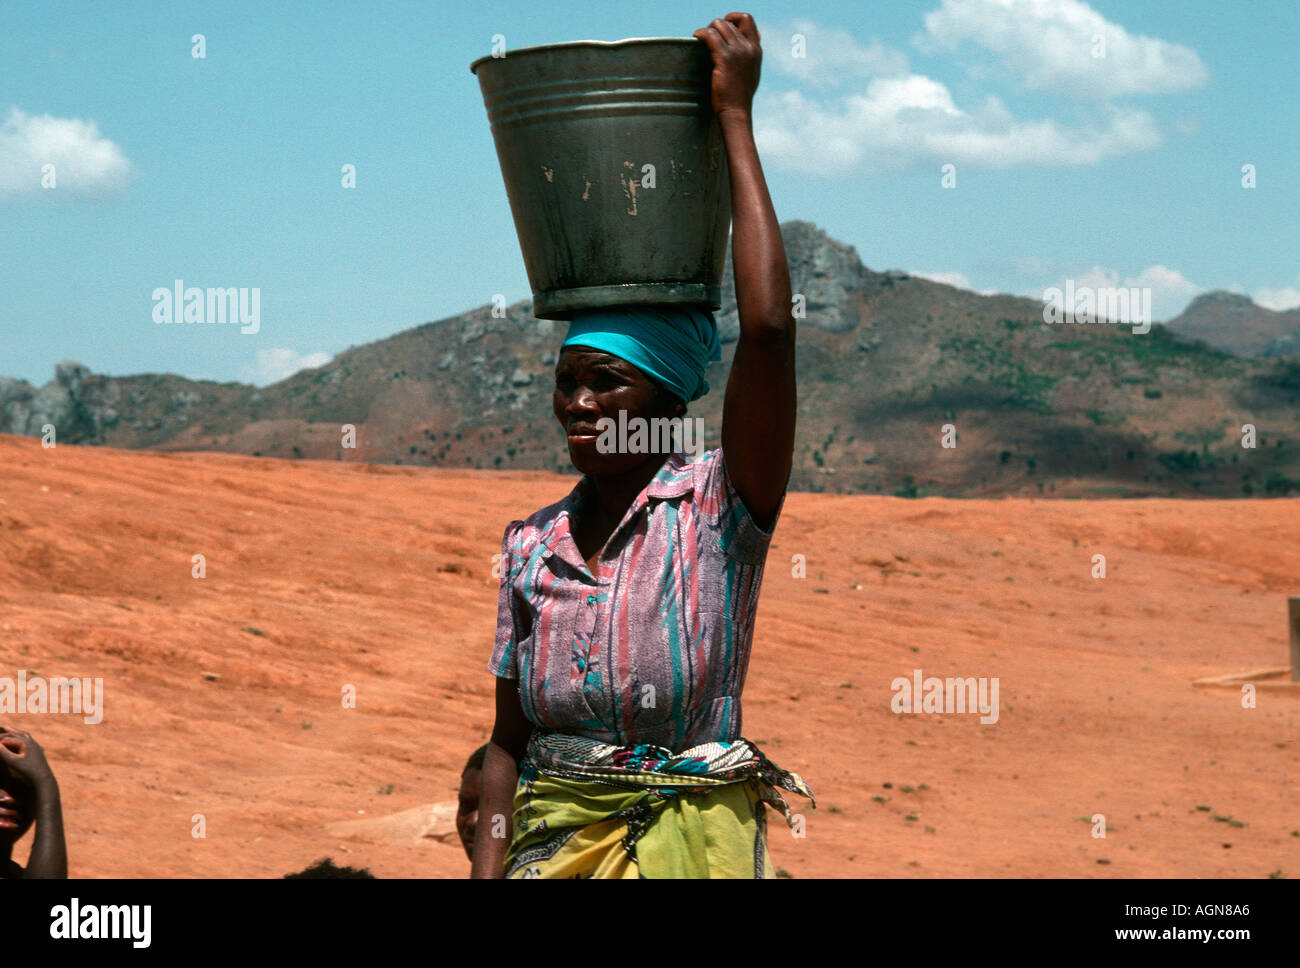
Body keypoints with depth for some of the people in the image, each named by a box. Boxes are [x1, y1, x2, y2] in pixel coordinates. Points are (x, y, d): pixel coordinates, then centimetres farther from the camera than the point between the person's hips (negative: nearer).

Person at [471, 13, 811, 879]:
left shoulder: (719, 508, -8)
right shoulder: (532, 546, 6)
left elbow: (769, 328, -21)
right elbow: (509, 743, 10)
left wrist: (735, 118, -15)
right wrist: (485, 873, -2)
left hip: (687, 844, -4)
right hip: (549, 844, 4)